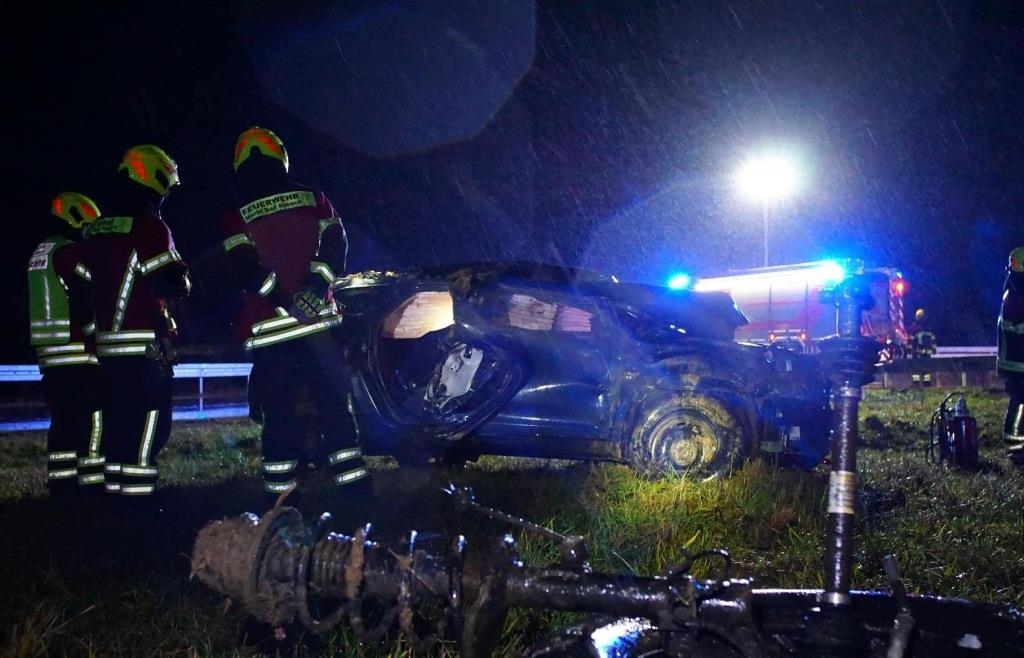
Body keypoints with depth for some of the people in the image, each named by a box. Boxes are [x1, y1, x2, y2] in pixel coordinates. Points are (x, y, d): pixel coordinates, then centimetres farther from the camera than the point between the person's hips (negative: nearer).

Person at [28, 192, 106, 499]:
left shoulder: (39, 254, 19)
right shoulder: (71, 252, -11)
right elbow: (89, 301, -15)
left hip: (49, 350, 9)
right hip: (78, 351, -9)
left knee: (63, 418, 10)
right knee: (92, 416, -5)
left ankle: (60, 483, 11)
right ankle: (91, 479, -6)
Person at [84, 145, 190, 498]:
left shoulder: (95, 230, 14)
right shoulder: (148, 226, -11)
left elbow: (92, 284, 20)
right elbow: (172, 285, -15)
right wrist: (181, 279, 5)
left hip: (108, 344, 8)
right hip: (146, 345, -8)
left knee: (119, 423, 13)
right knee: (149, 427, -5)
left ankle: (116, 489, 17)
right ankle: (137, 495, -7)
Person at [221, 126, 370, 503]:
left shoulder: (236, 218, 1)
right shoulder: (314, 200, 7)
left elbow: (247, 272, -10)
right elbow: (334, 248, -4)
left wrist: (286, 303, -13)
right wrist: (313, 289, -14)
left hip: (270, 330, -1)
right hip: (321, 323, 2)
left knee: (279, 415, 4)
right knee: (334, 408, 8)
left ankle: (281, 497, 7)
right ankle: (355, 487, 7)